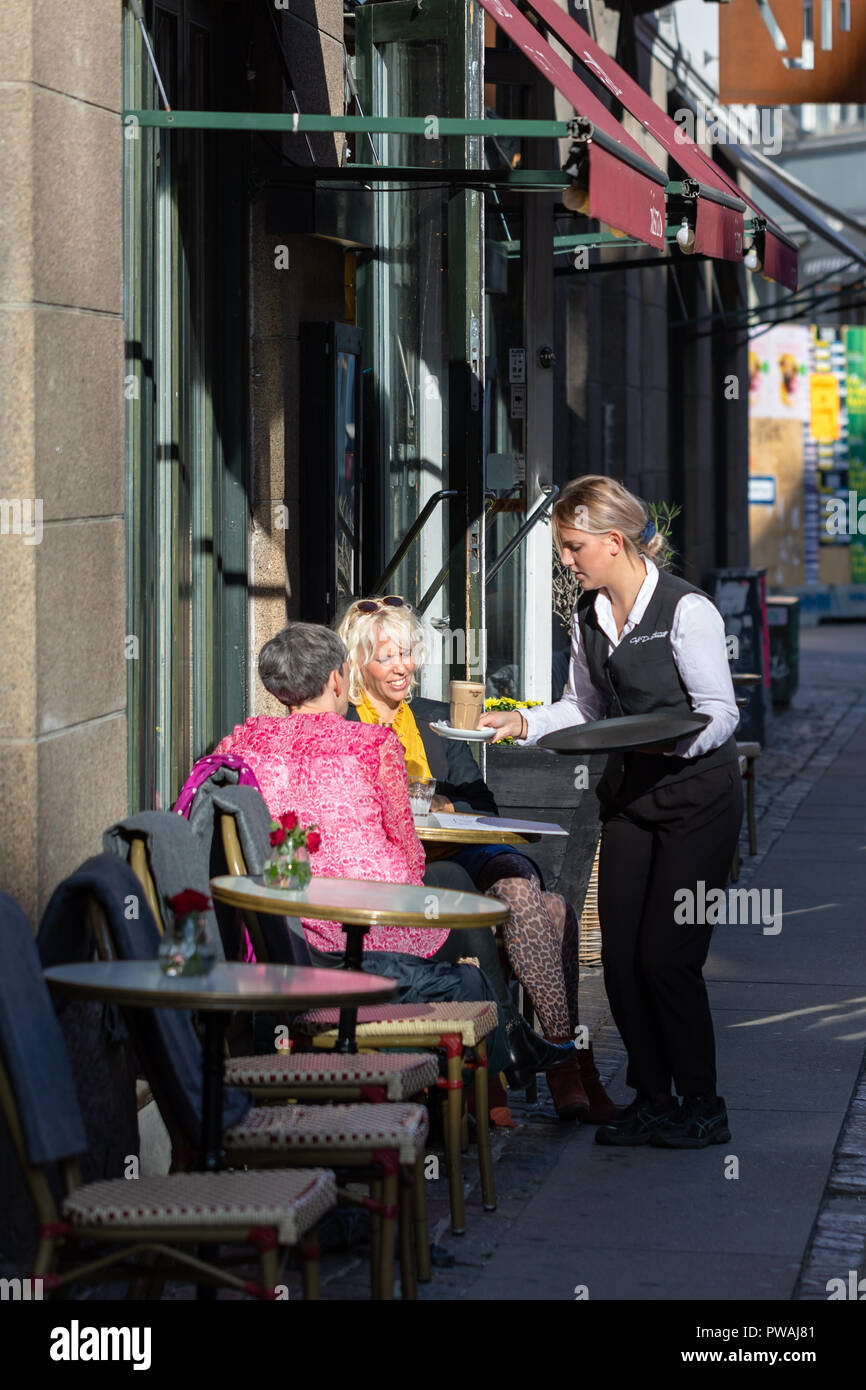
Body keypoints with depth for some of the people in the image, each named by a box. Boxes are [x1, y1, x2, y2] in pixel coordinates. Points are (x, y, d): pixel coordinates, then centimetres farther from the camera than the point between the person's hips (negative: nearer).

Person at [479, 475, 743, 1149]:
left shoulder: (686, 609, -16)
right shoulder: (589, 613, 7)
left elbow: (720, 713, -15)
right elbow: (585, 707, 18)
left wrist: (669, 740, -31)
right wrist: (523, 723, 4)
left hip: (698, 795, -7)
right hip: (630, 792, 7)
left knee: (666, 956, -9)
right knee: (621, 956, 3)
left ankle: (702, 1106, 6)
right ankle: (652, 1100, 17)